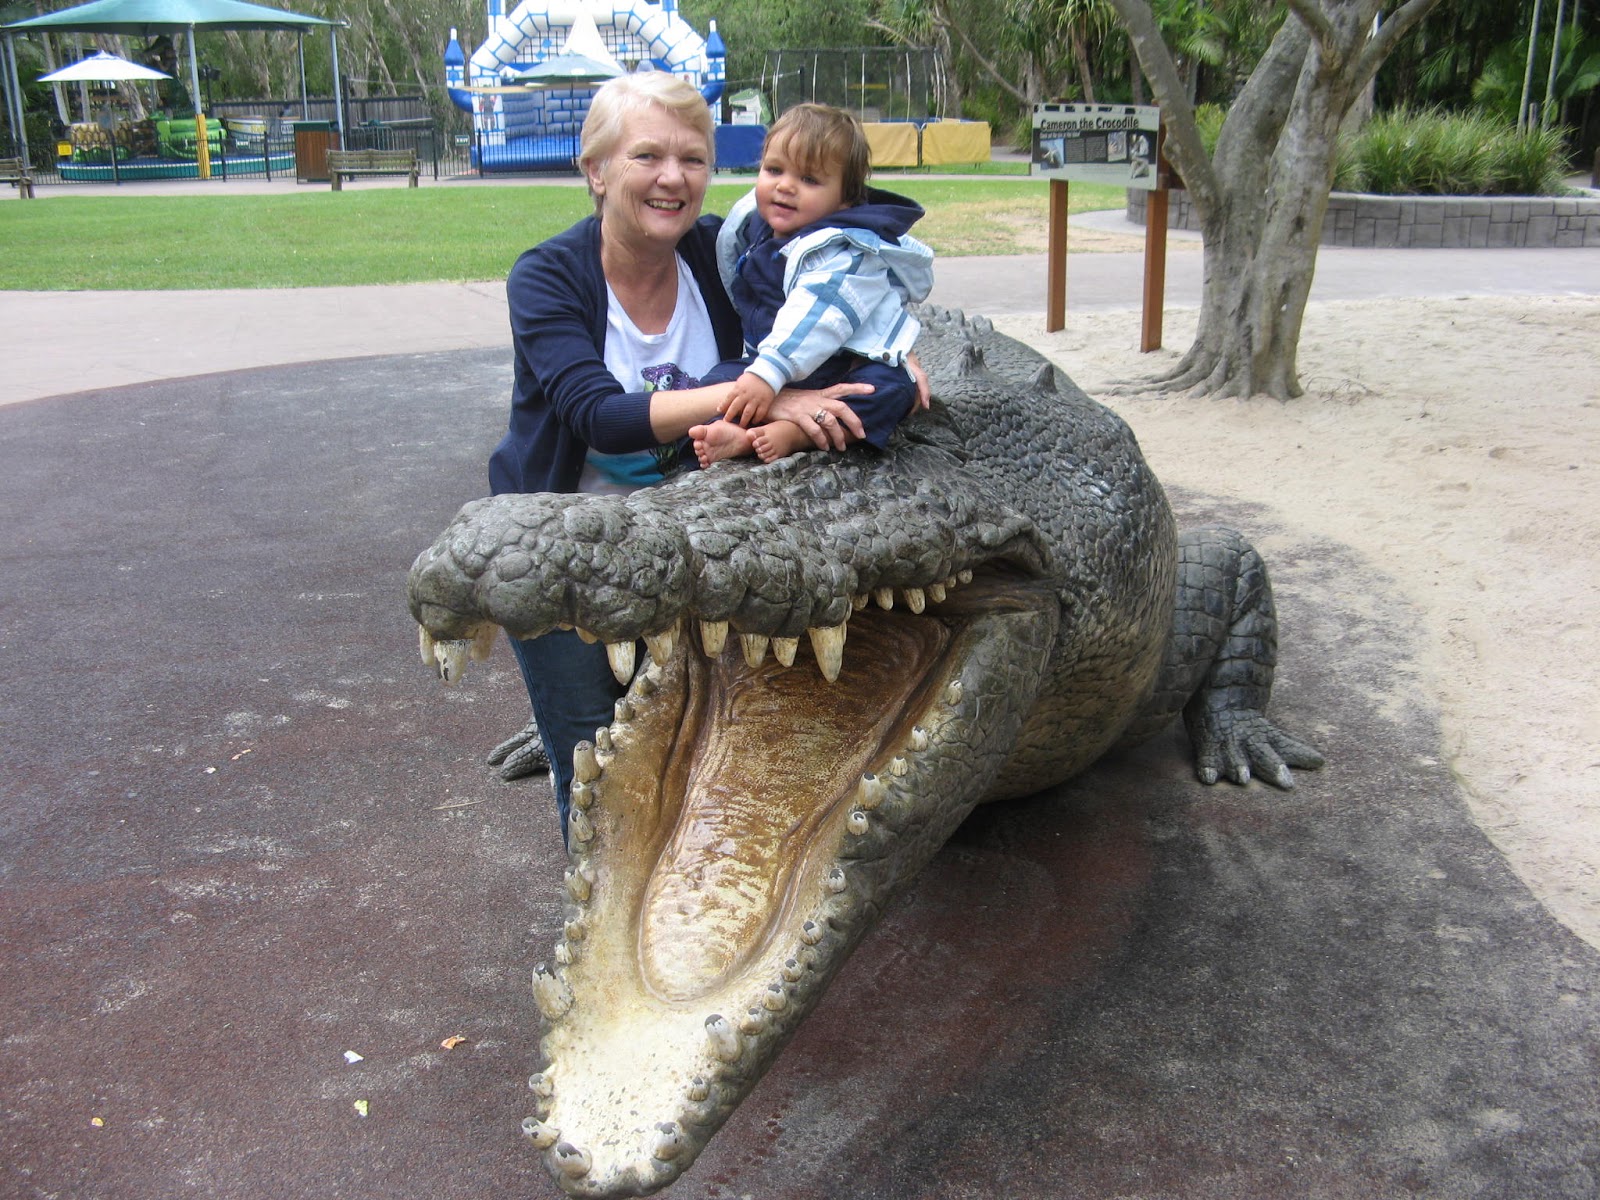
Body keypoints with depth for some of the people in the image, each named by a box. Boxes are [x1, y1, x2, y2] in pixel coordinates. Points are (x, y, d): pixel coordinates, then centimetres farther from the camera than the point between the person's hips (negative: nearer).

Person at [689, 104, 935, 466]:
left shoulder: (847, 250, -19)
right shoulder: (750, 230, 6)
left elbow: (814, 318, -33)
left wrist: (768, 373, -43)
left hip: (845, 368, -6)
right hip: (773, 365, 7)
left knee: (889, 387, -33)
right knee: (718, 376, -13)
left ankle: (791, 433, -47)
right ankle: (739, 433, -41)